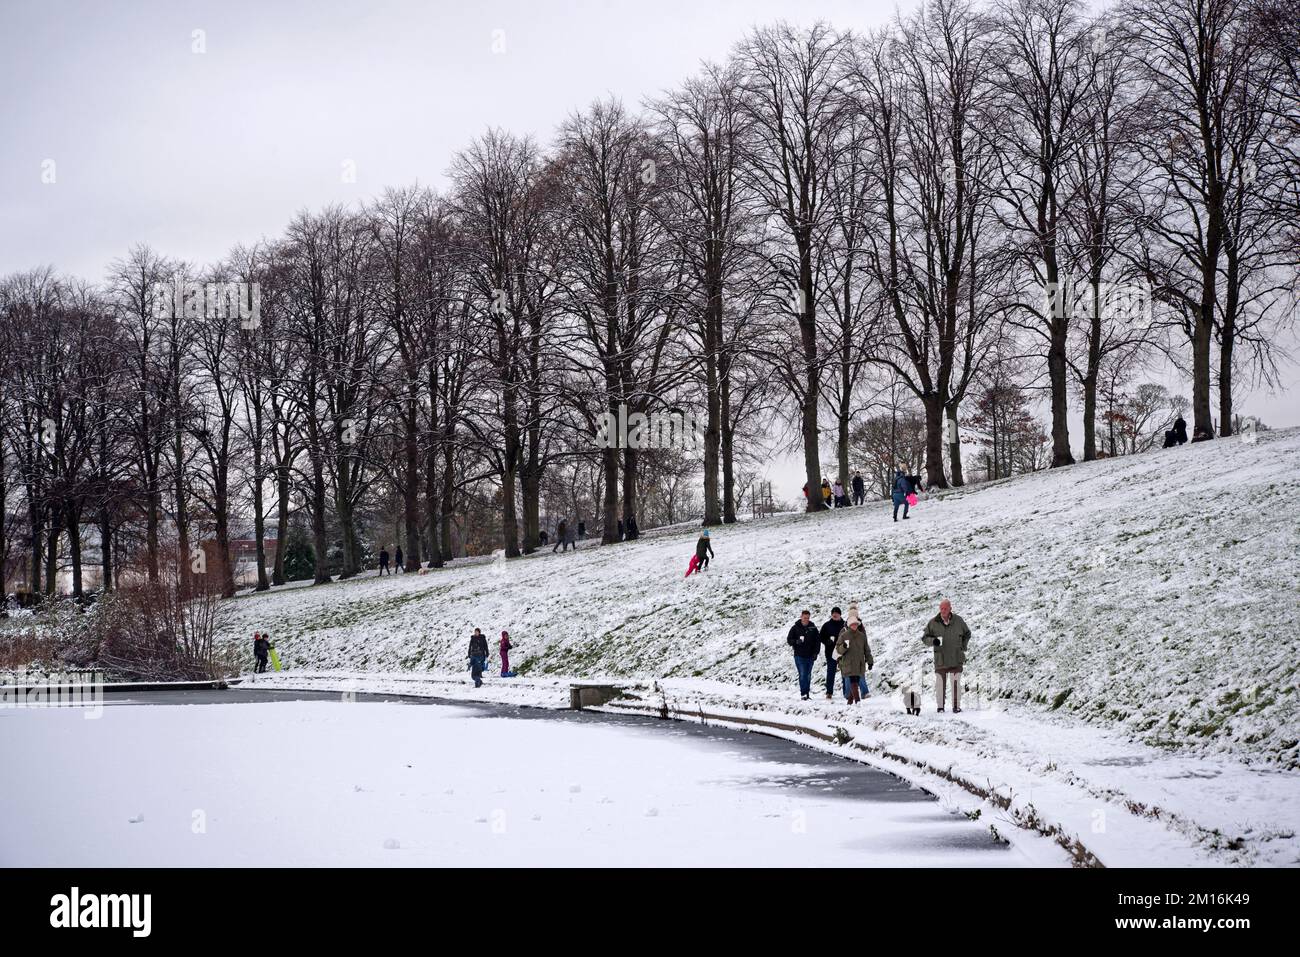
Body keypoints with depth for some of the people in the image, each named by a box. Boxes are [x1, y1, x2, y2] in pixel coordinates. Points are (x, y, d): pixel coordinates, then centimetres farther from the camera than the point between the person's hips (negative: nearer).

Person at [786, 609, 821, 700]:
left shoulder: (813, 628, 7)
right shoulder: (795, 628, 2)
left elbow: (818, 641, 11)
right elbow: (789, 640, 3)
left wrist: (815, 653, 1)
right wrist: (796, 642, -18)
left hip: (810, 656, 3)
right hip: (799, 656, -3)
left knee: (808, 675, 7)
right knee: (802, 675, -10)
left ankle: (807, 692, 14)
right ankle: (803, 693, -11)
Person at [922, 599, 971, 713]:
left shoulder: (958, 620, 2)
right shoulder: (933, 622, -2)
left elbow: (967, 634, 19)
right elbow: (924, 638, 4)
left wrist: (963, 647, 8)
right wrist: (933, 640, -16)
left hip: (956, 659, 0)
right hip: (940, 660, 0)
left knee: (956, 684, -2)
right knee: (940, 684, 0)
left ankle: (956, 707, 6)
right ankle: (940, 707, 11)